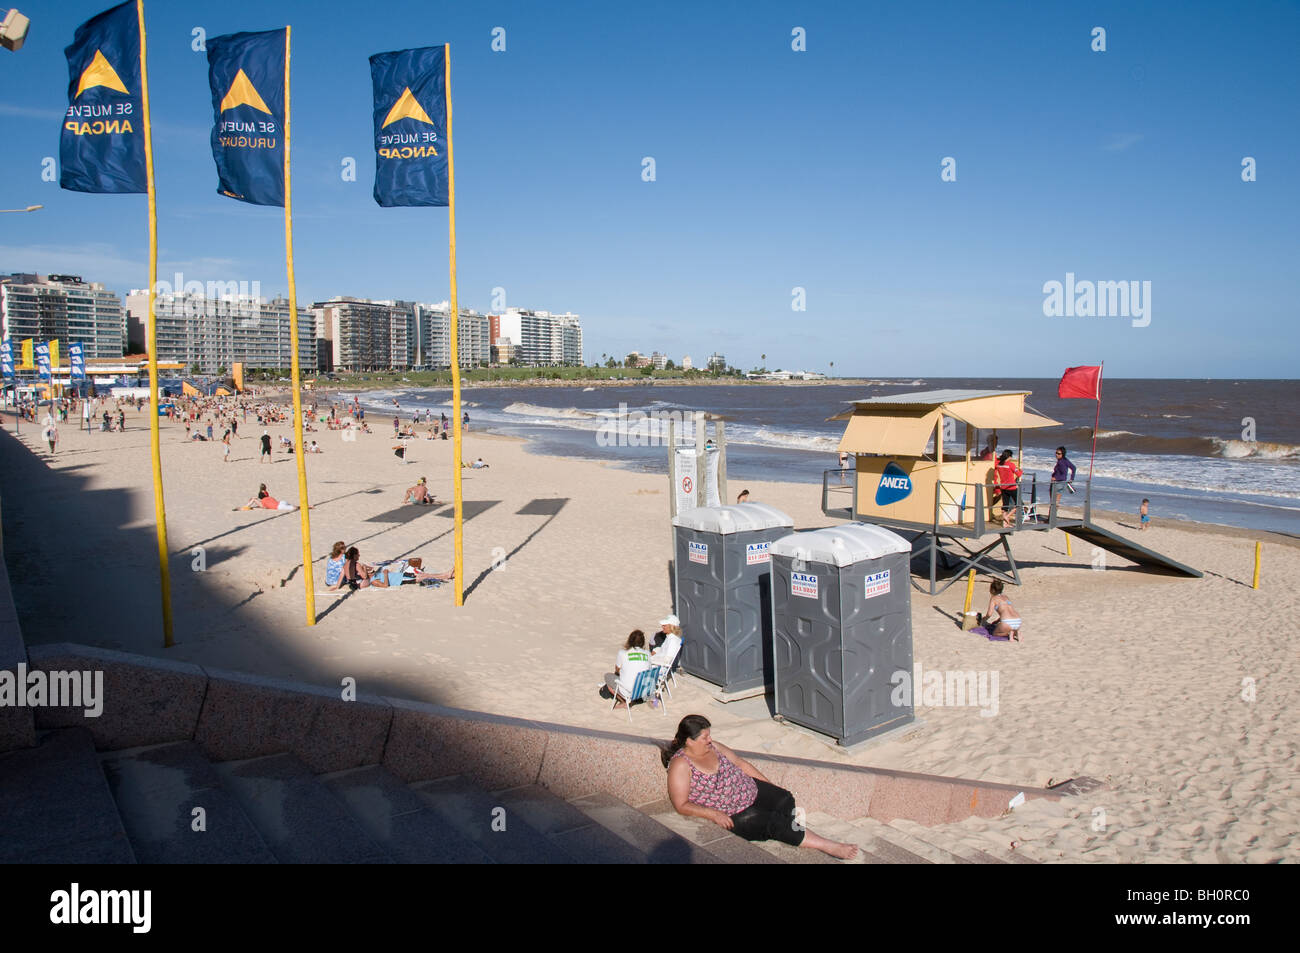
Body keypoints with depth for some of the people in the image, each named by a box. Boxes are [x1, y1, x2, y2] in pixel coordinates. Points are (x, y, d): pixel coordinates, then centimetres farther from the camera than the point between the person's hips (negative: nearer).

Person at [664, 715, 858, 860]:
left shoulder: (713, 747, 4)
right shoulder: (680, 766, -16)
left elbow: (740, 763, 14)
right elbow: (681, 805, -17)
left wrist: (769, 785, 11)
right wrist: (714, 814, -28)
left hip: (750, 790, 7)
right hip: (732, 815, -7)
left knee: (785, 799, -16)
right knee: (774, 823, -21)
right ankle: (830, 847, -18)